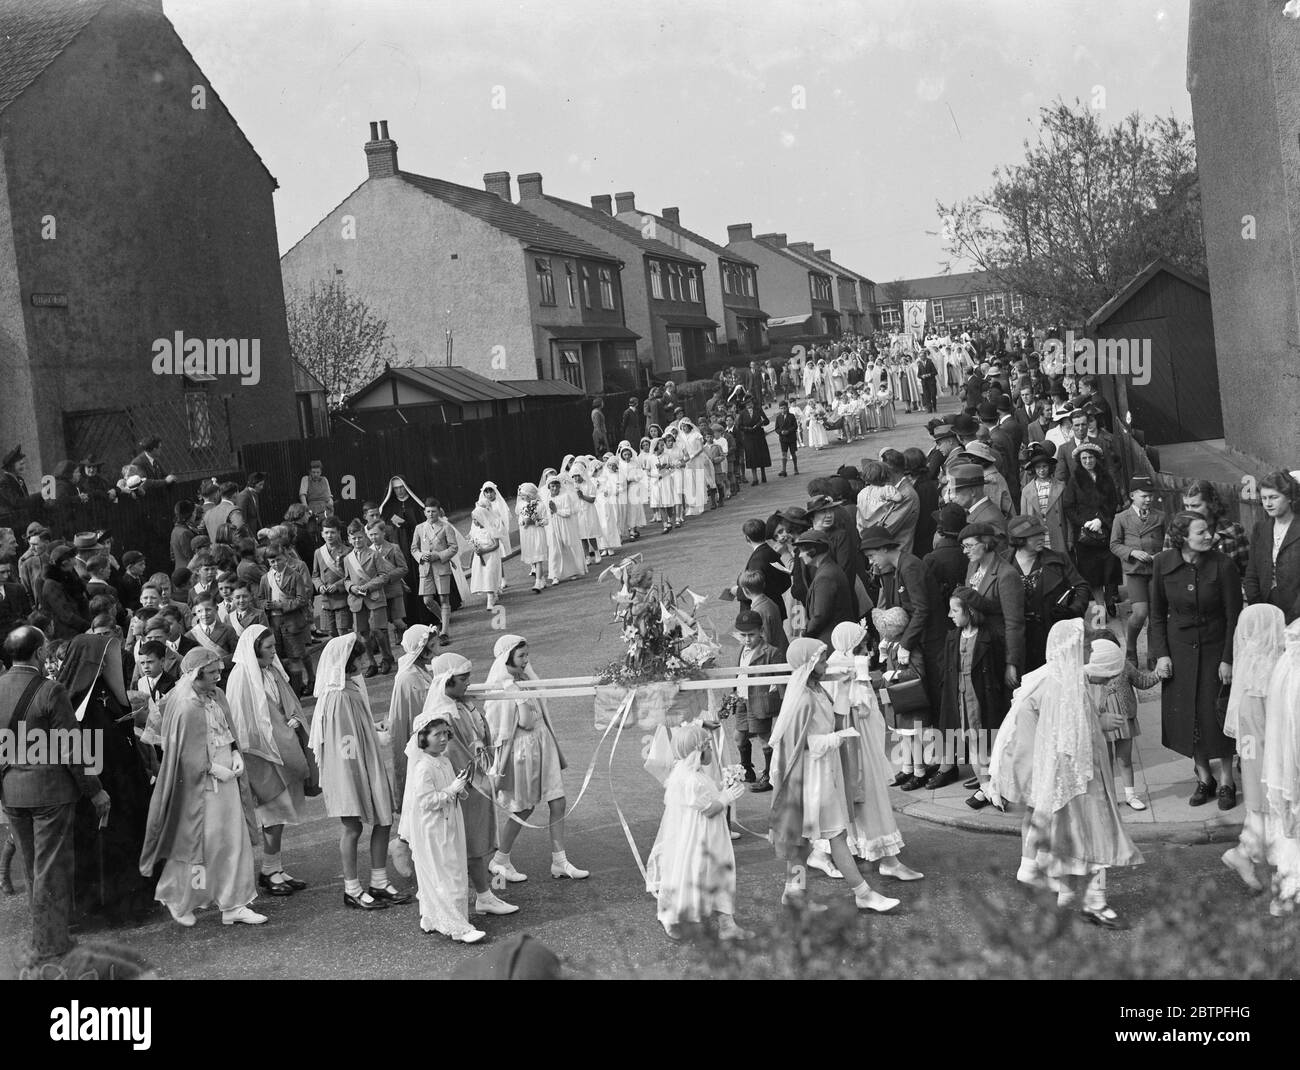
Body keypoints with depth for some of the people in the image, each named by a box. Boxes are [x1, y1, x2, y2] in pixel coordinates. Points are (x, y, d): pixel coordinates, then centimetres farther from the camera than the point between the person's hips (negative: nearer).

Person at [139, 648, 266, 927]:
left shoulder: (217, 695, 4)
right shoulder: (185, 707, -19)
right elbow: (185, 752, -18)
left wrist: (236, 753, -1)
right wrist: (213, 769, -18)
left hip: (225, 779, 8)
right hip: (198, 784, -7)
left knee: (234, 841, 7)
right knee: (194, 843, 6)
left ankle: (233, 906, 14)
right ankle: (176, 899, 29)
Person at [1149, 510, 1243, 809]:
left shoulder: (1223, 566, -15)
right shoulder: (1163, 563, -8)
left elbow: (1234, 617, -8)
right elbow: (1157, 613, 2)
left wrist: (1228, 660, -10)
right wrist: (1161, 654, -3)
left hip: (1215, 648, -2)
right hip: (1179, 647, 3)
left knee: (1216, 714, 1)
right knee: (1185, 714, 7)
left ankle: (1226, 782, 17)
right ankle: (1204, 778, 23)